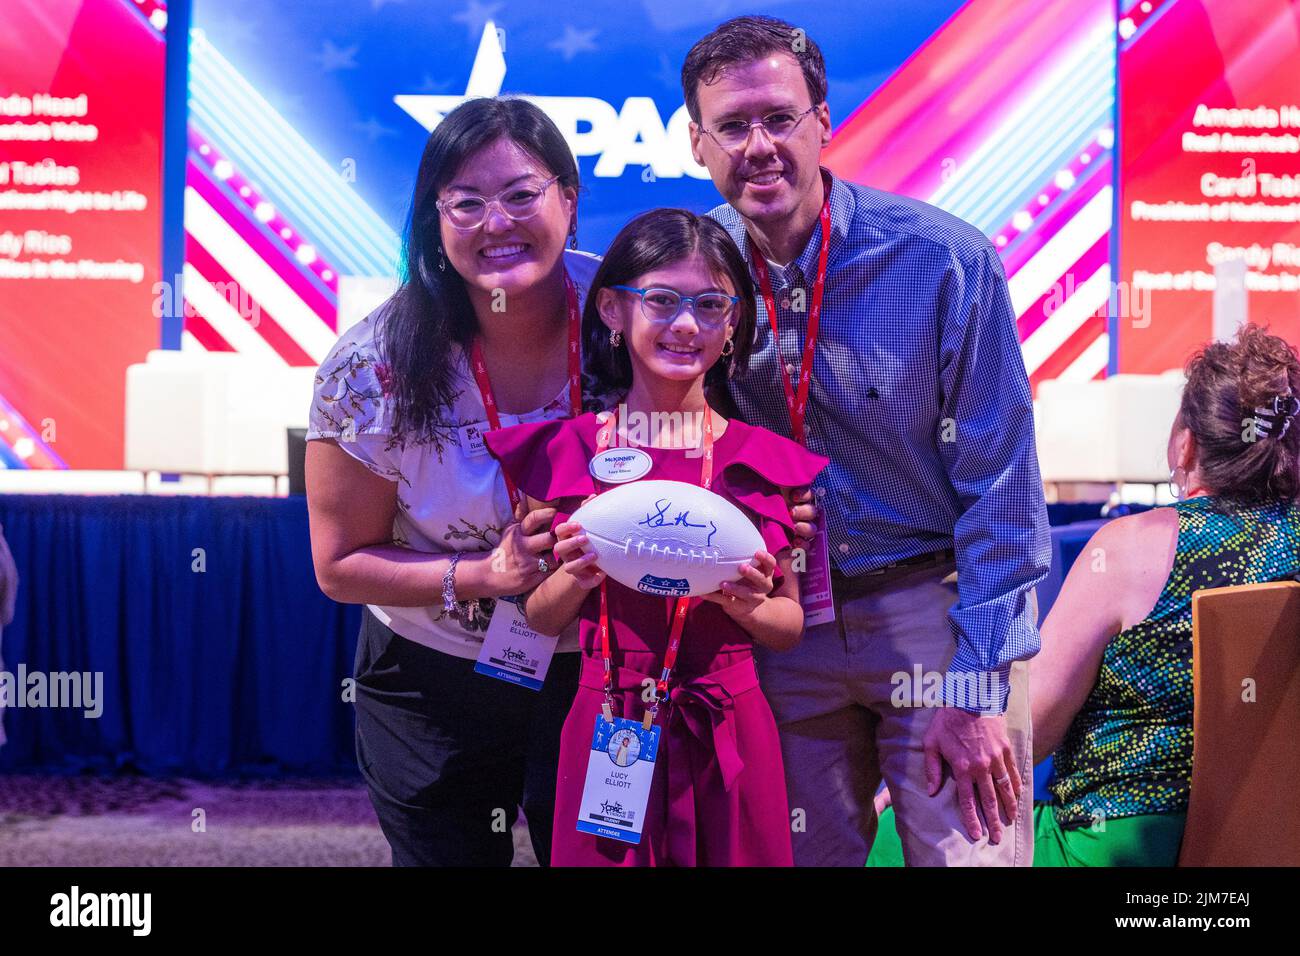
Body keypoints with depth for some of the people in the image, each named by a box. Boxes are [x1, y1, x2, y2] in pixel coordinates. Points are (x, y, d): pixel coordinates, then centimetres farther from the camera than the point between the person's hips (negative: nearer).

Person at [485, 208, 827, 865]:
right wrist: (576, 576, -15)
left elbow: (791, 626, 6)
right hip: (608, 733, 0)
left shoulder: (758, 459, 0)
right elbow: (539, 620, 5)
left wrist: (747, 606, -14)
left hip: (728, 735, 1)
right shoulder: (569, 450, -1)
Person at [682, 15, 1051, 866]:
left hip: (934, 602, -3)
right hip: (781, 625, 3)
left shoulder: (943, 259, -13)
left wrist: (976, 688, -13)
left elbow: (1000, 484, -11)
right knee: (800, 855, 10)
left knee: (968, 846, -2)